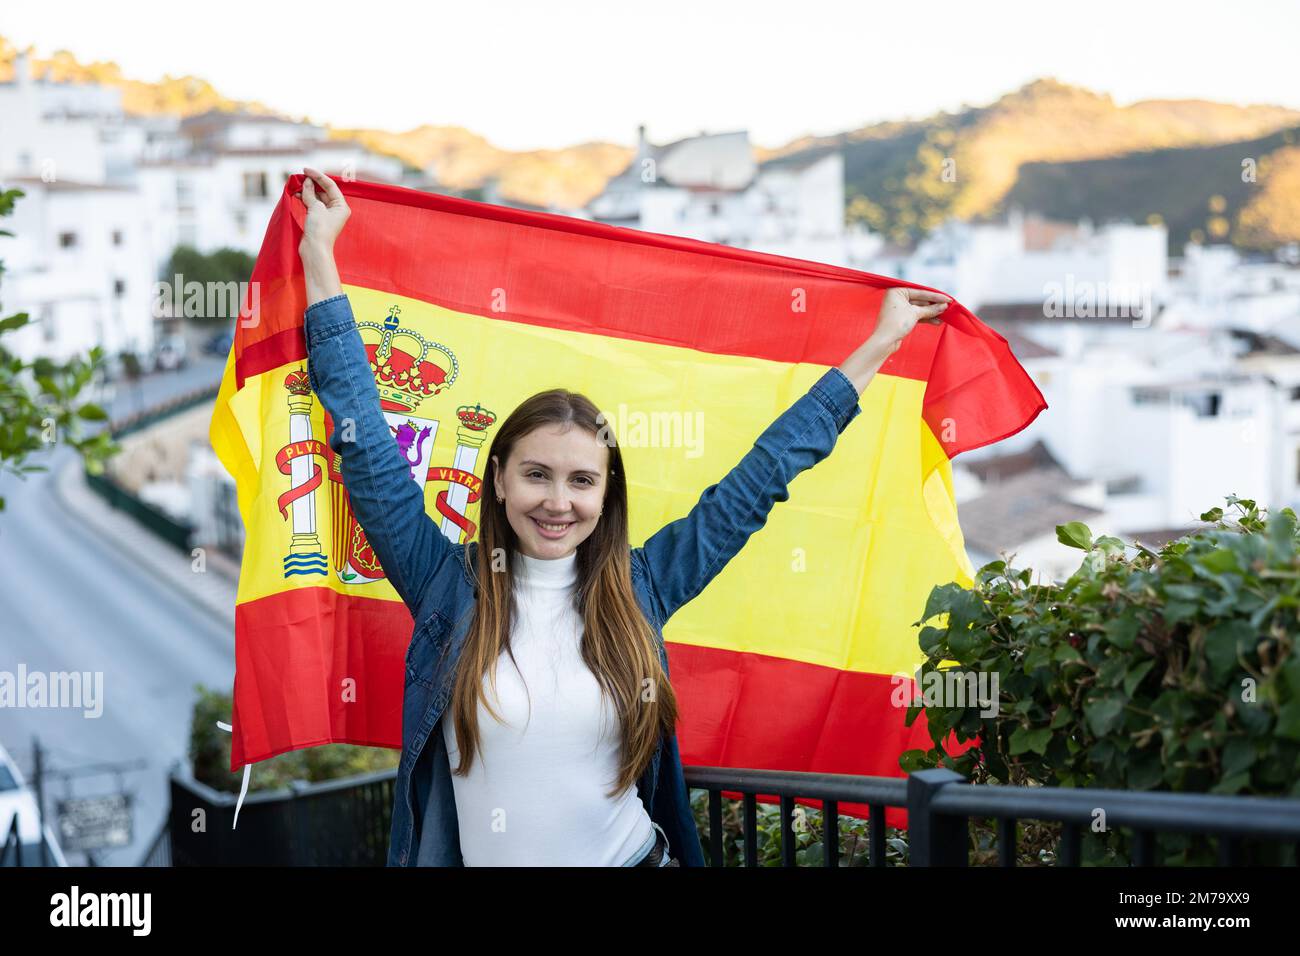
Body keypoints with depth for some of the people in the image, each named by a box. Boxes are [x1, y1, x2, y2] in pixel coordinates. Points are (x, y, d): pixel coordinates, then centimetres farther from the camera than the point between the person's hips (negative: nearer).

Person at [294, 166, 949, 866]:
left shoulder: (639, 588, -3)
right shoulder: (449, 587, -7)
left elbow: (761, 474, 3)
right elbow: (362, 439, -8)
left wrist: (882, 343, 10)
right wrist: (319, 254, -7)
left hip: (637, 855, 1)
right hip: (485, 857, -1)